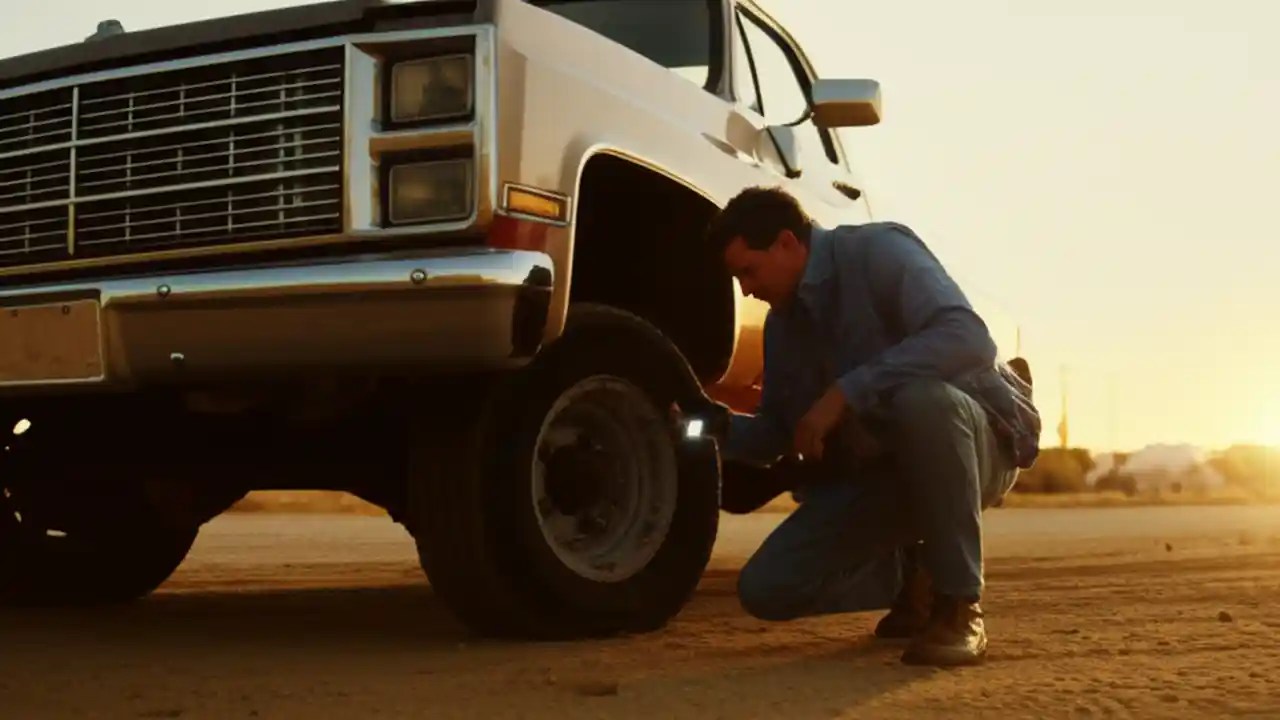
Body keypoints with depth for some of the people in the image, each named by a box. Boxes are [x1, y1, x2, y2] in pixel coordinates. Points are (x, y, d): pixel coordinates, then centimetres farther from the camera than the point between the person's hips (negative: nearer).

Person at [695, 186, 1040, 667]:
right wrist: (716, 425, -8)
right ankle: (914, 577, 16)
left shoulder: (877, 250, -17)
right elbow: (776, 433, 12)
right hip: (875, 472, 7)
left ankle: (959, 604, -25)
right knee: (765, 589, -9)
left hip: (976, 436, -6)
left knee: (919, 397, -42)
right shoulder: (781, 323, 6)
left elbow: (968, 337, -33)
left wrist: (846, 392, -35)